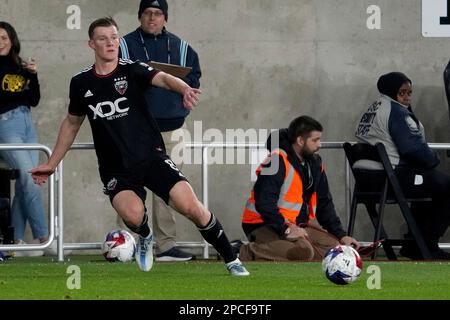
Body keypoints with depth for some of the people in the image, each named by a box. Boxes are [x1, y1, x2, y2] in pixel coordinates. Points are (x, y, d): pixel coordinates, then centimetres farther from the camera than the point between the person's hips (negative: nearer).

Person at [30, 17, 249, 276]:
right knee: (133, 214, -30)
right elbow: (72, 123, 21)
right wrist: (52, 164, 23)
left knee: (192, 207, -17)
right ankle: (146, 237, 8)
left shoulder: (132, 70, -3)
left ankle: (232, 261, 2)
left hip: (151, 156, -1)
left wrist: (185, 89, -46)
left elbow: (163, 78, -24)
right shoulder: (81, 83, 5)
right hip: (116, 169, 1)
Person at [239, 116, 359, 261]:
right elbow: (263, 202, -26)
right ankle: (249, 254, -22)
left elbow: (324, 204, 18)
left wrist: (341, 235, 9)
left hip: (297, 225, 9)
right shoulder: (277, 161, -17)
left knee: (334, 246, -7)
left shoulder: (315, 163, 10)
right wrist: (286, 229, -29)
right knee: (303, 250, -33)